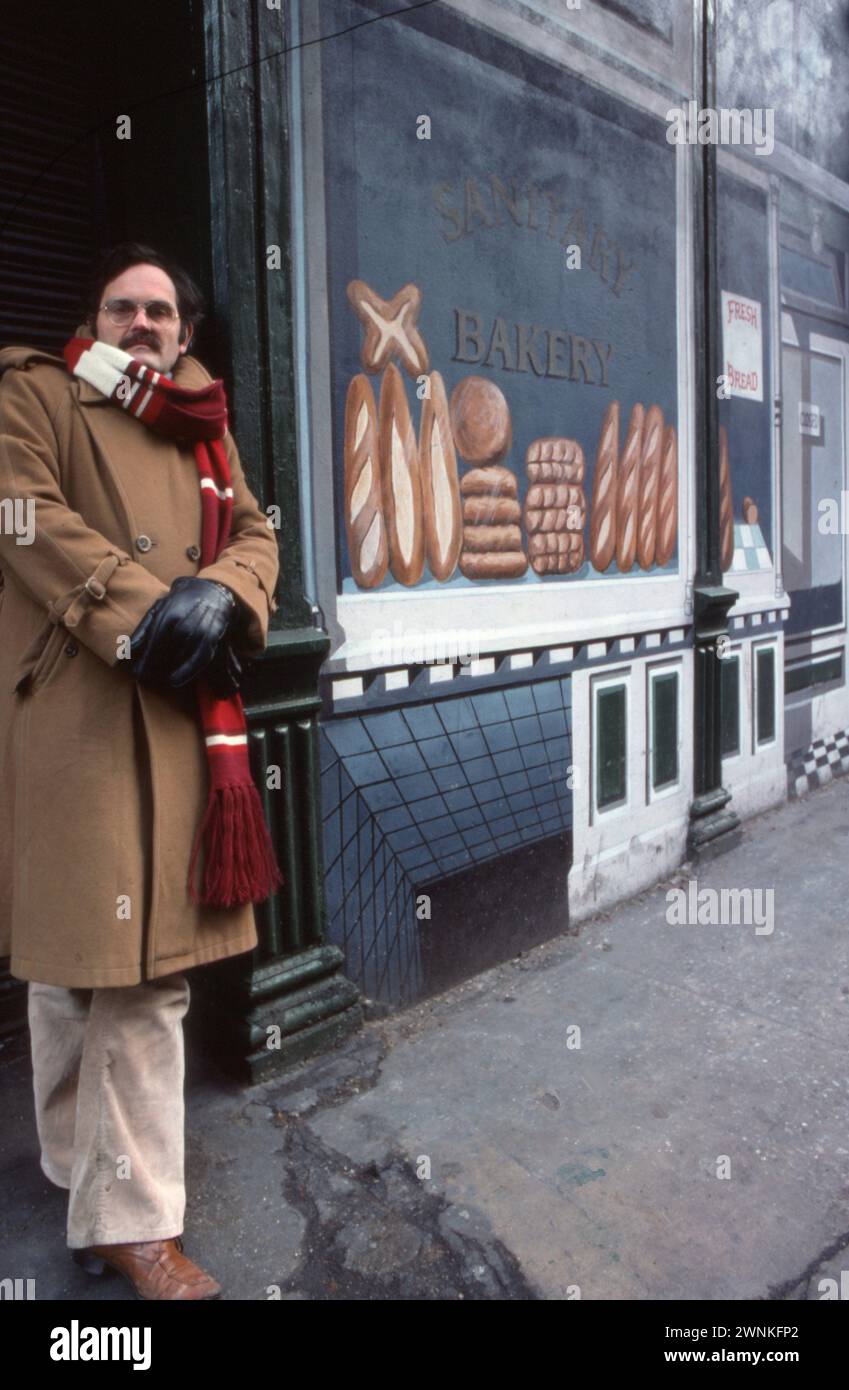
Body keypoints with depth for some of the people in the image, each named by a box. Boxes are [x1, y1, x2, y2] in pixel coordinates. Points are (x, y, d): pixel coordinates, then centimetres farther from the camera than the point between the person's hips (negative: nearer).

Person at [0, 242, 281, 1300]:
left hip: (183, 717, 5)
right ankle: (110, 1199, 18)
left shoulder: (205, 426, 21)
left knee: (146, 965, 7)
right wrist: (145, 613, -17)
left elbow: (253, 534, 15)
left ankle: (126, 1213, 21)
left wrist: (218, 593, -8)